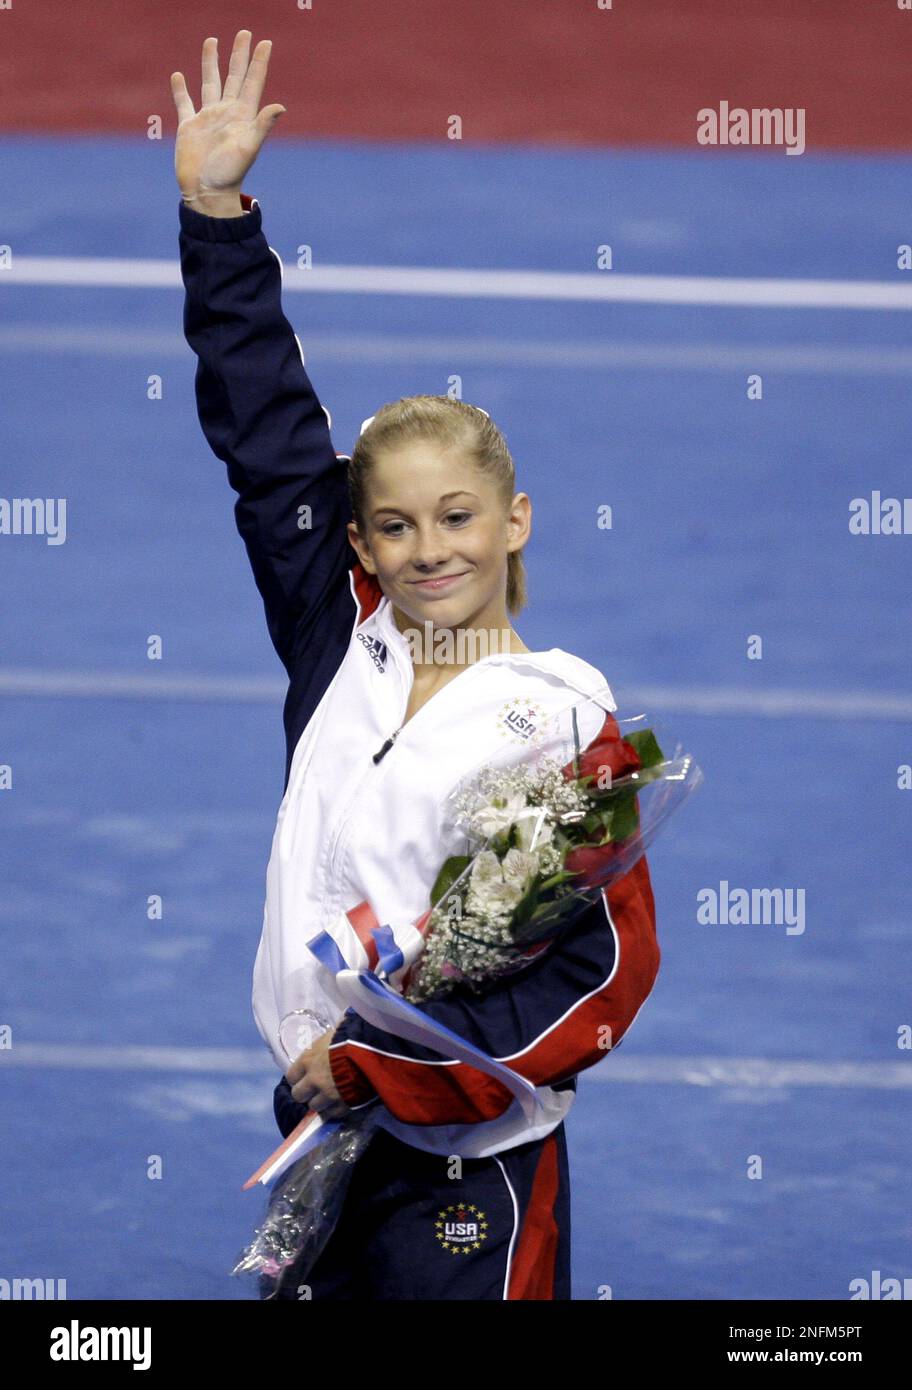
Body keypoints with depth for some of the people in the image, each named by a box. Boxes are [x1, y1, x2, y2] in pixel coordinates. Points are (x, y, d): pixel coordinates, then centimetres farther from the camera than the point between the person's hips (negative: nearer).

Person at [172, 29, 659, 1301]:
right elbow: (268, 434, 7)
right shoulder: (346, 647, 3)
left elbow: (609, 969, -15)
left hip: (468, 1161, -6)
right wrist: (217, 211, 5)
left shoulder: (554, 717, -13)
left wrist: (379, 1064, -15)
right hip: (319, 1119, 6)